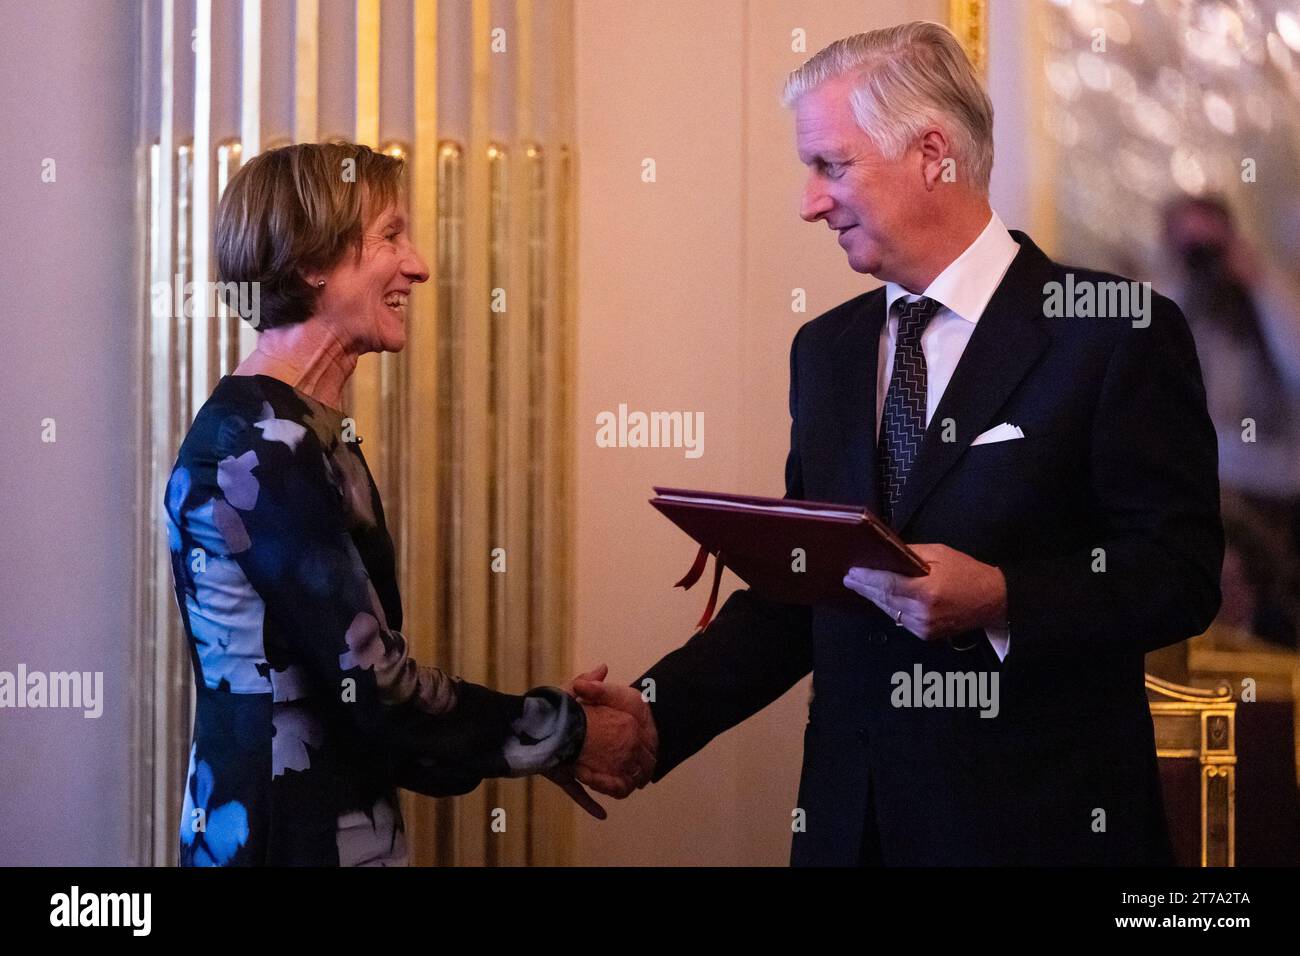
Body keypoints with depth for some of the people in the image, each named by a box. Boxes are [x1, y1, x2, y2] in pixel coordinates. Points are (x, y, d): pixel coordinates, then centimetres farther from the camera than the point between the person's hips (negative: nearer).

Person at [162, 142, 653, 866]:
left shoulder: (310, 431, 12)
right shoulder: (262, 446, -17)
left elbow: (352, 675, 11)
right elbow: (372, 686, -20)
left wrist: (540, 731, 5)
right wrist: (563, 734, -9)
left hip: (343, 826, 9)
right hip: (288, 840, -9)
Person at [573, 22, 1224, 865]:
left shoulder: (1121, 334, -8)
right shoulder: (826, 350, 10)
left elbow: (1180, 574, -11)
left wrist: (1003, 599, -24)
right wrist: (662, 711, -2)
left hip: (1040, 818, -5)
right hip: (853, 816, 5)